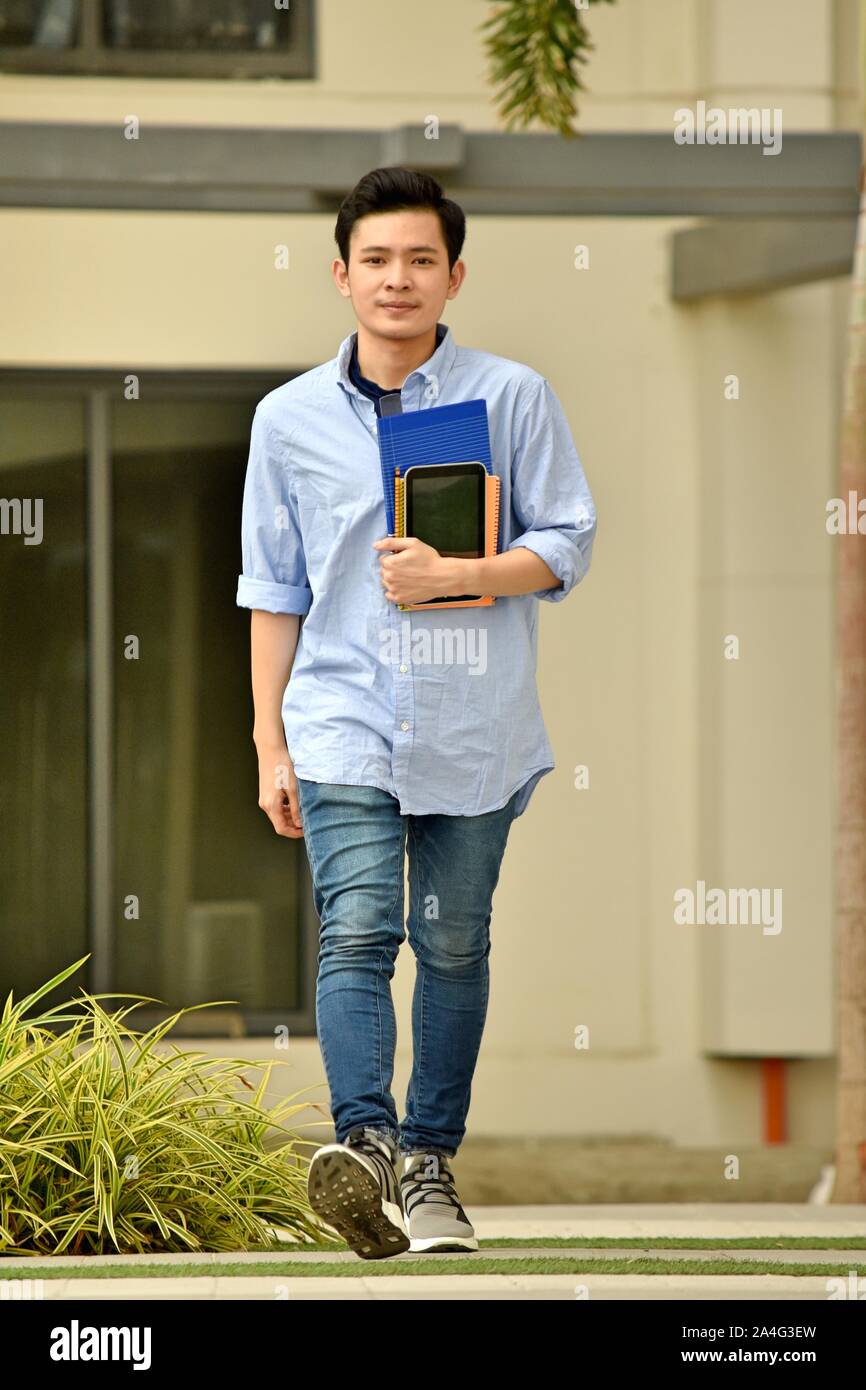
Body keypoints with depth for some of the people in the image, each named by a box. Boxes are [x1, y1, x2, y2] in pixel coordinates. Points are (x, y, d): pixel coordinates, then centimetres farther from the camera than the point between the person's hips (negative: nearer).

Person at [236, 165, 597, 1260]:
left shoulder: (512, 398, 2)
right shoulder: (290, 418, 7)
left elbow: (565, 545, 2)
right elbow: (273, 589, 12)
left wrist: (458, 576, -15)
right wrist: (269, 742, 9)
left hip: (475, 725, 0)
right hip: (345, 718, 0)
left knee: (454, 946, 7)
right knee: (356, 933, -16)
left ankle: (431, 1166, 17)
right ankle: (365, 1143, -30)